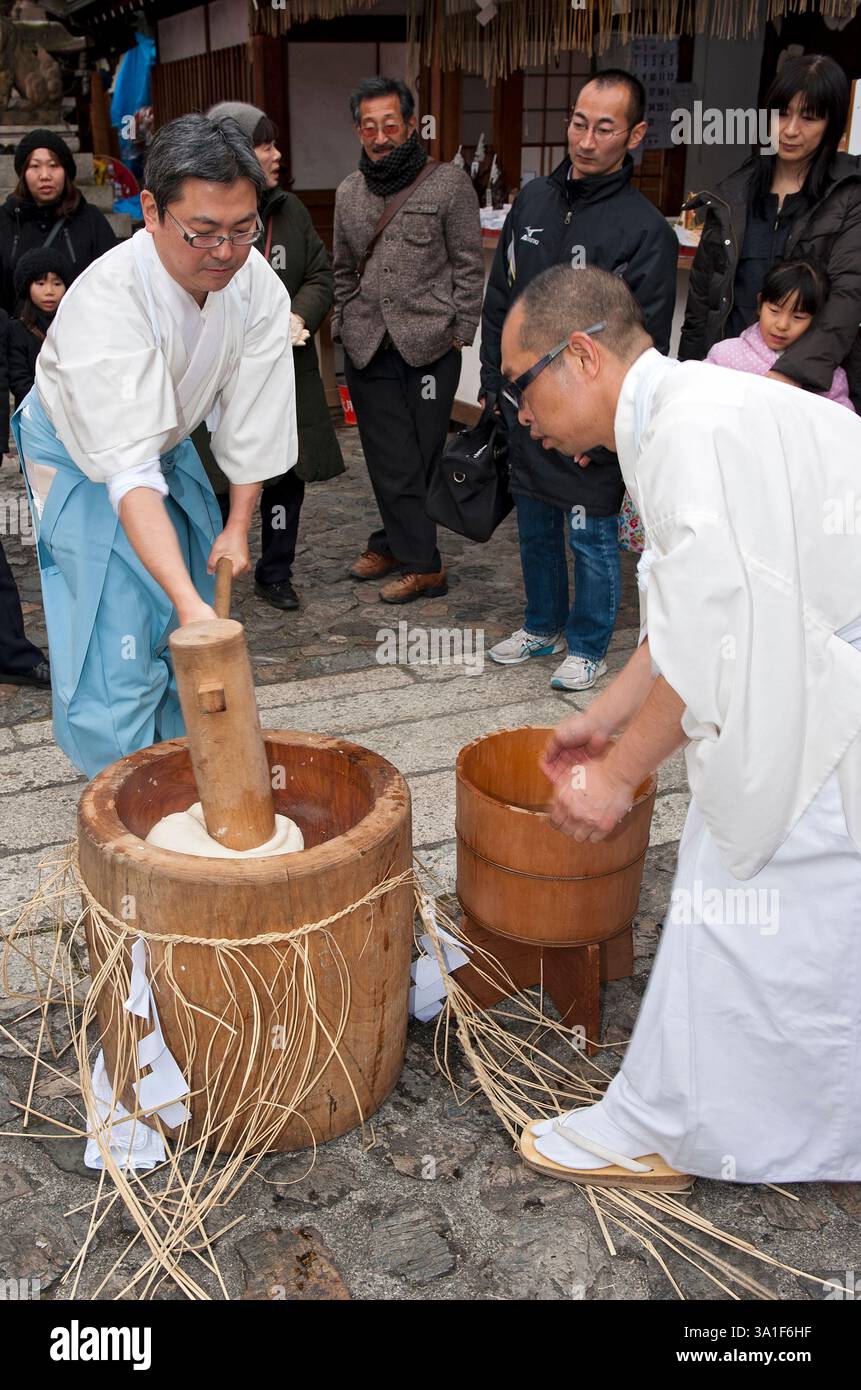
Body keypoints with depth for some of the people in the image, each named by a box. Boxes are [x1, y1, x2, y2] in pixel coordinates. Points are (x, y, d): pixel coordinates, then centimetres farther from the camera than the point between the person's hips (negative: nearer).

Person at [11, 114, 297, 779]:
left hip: (170, 443, 6)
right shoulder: (104, 301, -39)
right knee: (116, 643, -11)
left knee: (200, 636, 12)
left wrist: (238, 525, -9)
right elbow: (128, 470, -47)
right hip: (83, 459, -6)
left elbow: (252, 417, -11)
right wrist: (186, 599, -55)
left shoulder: (256, 284, -21)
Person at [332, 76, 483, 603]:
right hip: (368, 349, 4)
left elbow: (469, 266, 0)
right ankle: (423, 564, 12)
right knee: (390, 458, 2)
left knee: (421, 456, 1)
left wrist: (460, 332, -5)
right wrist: (345, 327, 14)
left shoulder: (449, 182, 0)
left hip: (428, 346, -3)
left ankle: (393, 543, 16)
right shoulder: (349, 193, 13)